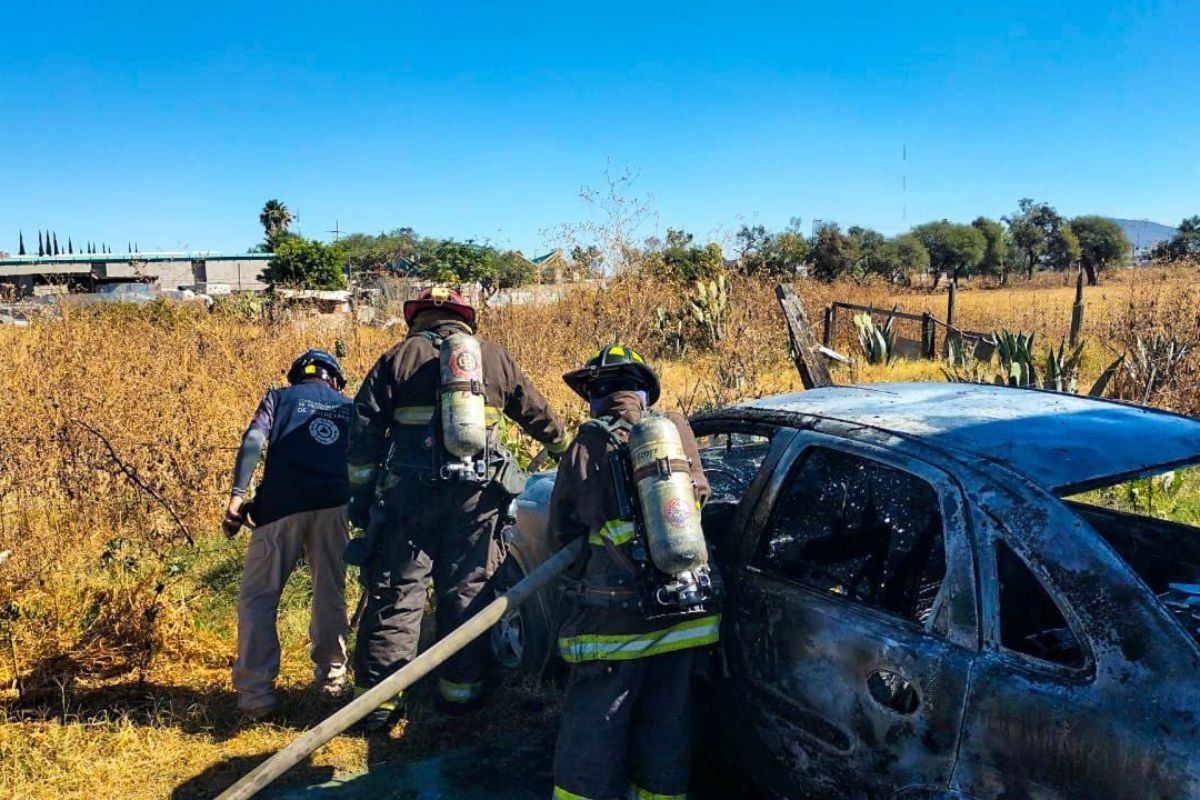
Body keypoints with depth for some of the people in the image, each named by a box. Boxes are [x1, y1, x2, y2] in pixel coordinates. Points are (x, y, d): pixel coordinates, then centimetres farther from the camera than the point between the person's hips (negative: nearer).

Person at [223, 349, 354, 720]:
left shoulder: (280, 397, 17)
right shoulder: (351, 409, 25)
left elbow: (253, 440, 0)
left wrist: (237, 494, -6)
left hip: (283, 505, -2)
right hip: (335, 506, 2)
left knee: (258, 597, 5)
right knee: (331, 594, 18)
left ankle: (256, 694, 1)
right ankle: (331, 676, 27)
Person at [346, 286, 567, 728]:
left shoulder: (397, 359, 7)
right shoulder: (494, 357, 12)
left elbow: (364, 433, 2)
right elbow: (537, 414, 24)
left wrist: (360, 495, 7)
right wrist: (563, 446, 42)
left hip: (408, 493, -1)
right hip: (477, 493, 1)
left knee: (396, 592, 5)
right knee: (467, 590, 11)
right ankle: (460, 687, 17)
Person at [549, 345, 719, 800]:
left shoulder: (587, 445, -7)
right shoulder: (677, 429, 2)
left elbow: (562, 527, 4)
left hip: (615, 617, -4)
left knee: (592, 732, 9)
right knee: (666, 727, 18)